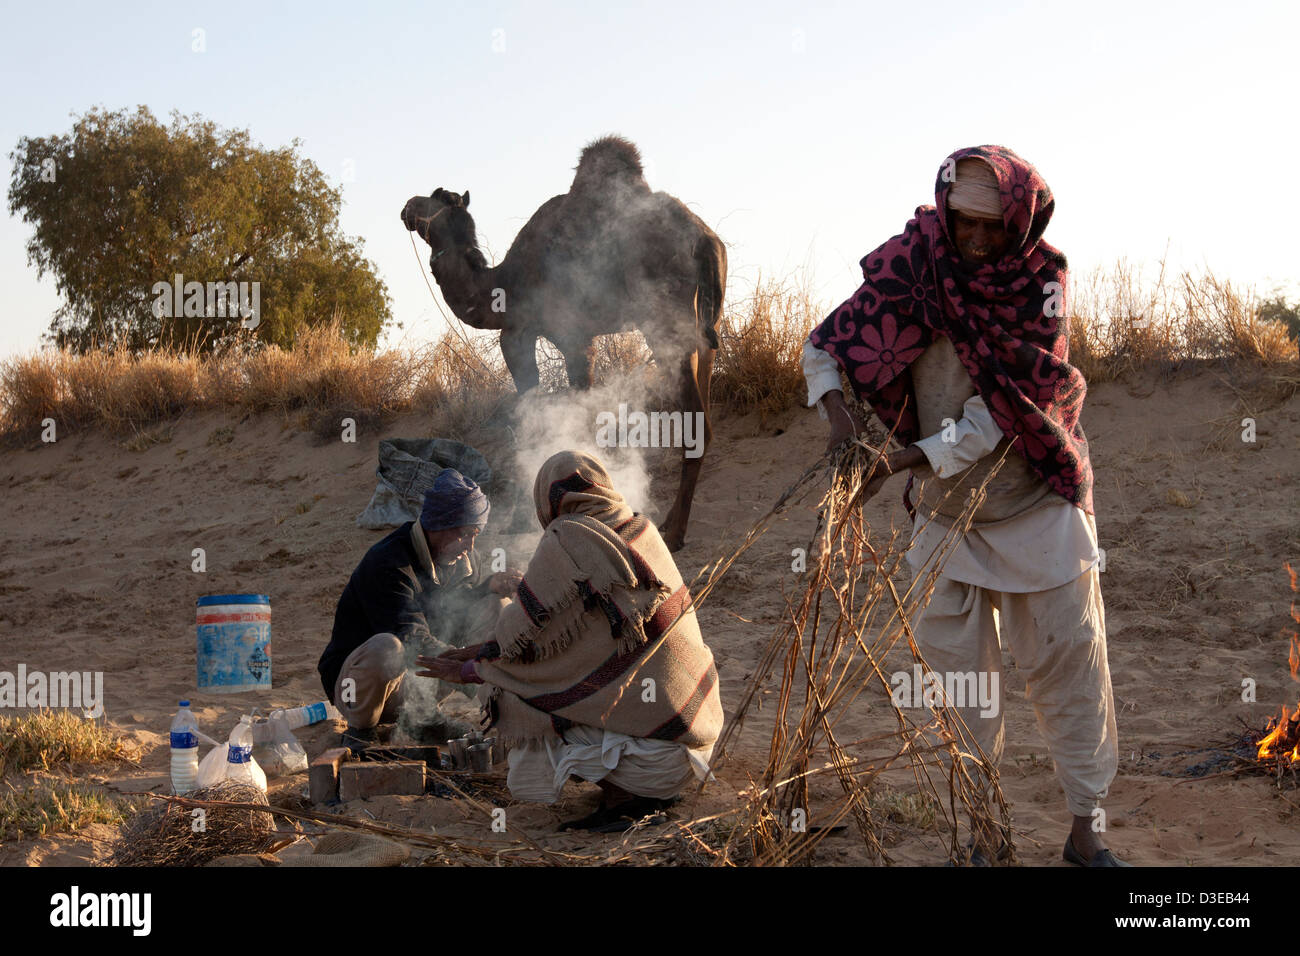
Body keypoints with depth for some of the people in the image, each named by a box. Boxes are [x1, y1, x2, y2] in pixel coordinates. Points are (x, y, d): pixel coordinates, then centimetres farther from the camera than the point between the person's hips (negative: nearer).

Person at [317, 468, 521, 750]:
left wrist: (492, 585, -5)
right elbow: (411, 640, -33)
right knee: (386, 646, -42)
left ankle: (424, 714, 2)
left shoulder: (460, 556, 0)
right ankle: (359, 731, -12)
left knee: (494, 608, -2)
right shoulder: (387, 564, -25)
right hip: (353, 681, -7)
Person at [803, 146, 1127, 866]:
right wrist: (837, 413, -20)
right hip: (948, 515, 2)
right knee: (959, 677, 6)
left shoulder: (1041, 285, -15)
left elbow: (1001, 412, -21)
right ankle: (984, 831, 19)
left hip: (1038, 510, -2)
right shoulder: (912, 270, -11)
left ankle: (1085, 831, 14)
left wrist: (904, 460, -28)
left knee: (1069, 668, 3)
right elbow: (824, 347, -1)